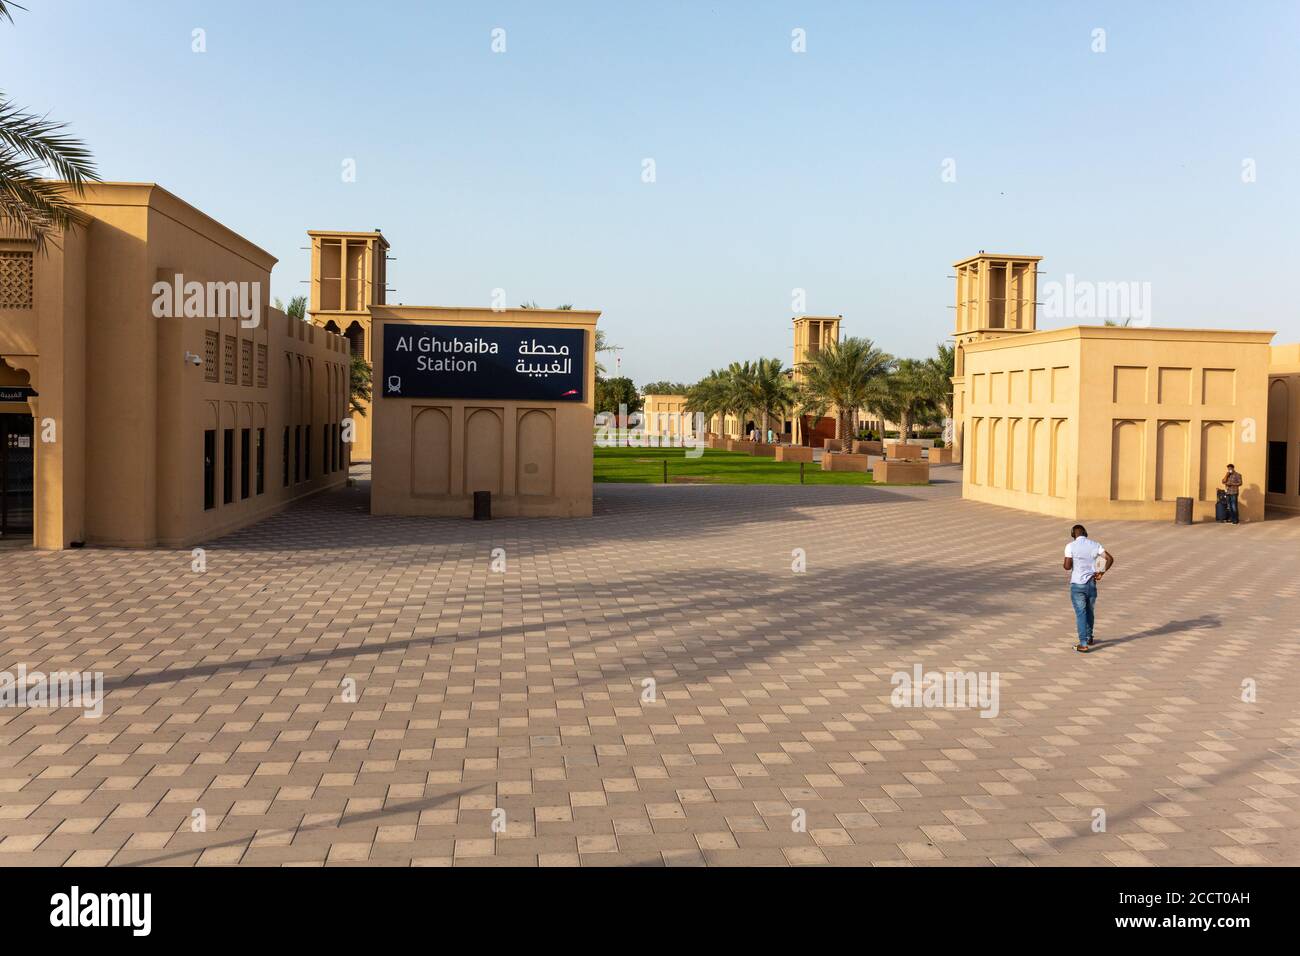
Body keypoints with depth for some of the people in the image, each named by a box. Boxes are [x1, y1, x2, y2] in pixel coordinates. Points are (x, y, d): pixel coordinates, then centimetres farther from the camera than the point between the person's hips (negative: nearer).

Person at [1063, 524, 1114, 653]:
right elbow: (1110, 558, -4)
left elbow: (1067, 566, -13)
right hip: (1092, 584, 4)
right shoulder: (1095, 545, 2)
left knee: (1081, 614, 0)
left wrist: (1063, 565, 9)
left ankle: (1083, 644, -3)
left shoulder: (1070, 546, -8)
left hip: (1077, 585, -4)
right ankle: (1089, 638, 35)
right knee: (1089, 612, 20)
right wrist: (1102, 572, 3)